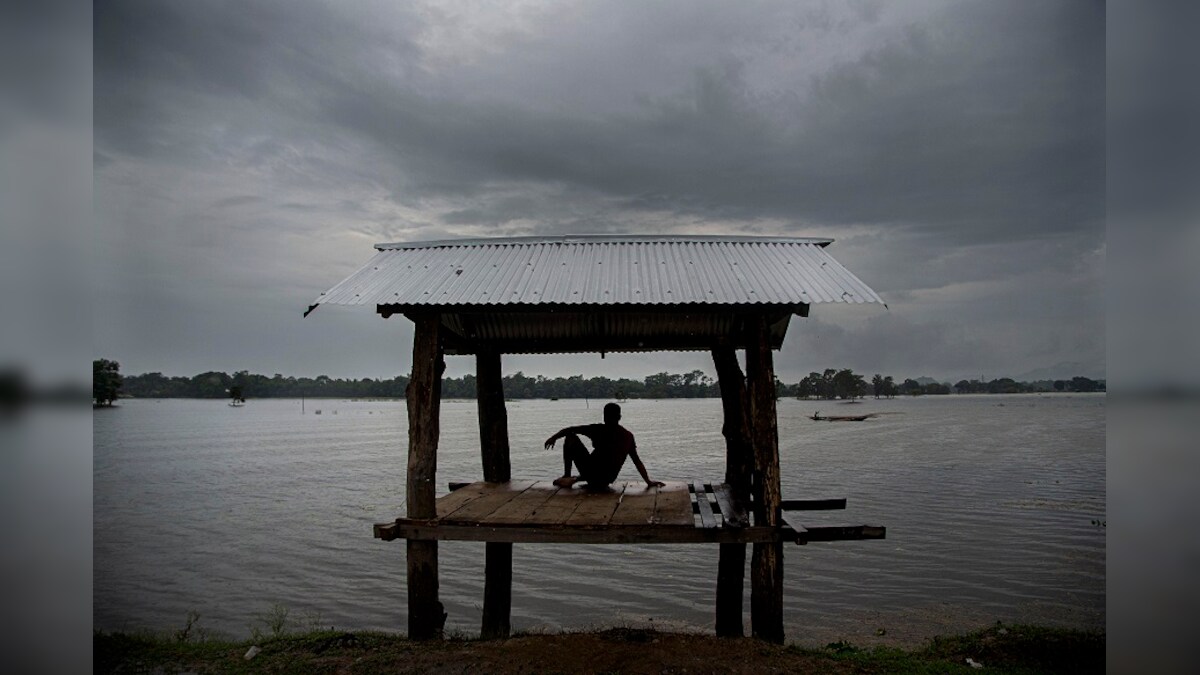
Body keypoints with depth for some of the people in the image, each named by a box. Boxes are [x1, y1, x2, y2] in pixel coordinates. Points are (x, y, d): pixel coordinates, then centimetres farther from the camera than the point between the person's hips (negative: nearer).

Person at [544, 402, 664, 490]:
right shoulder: (628, 436, 1)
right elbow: (637, 461, 3)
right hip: (606, 481, 5)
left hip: (592, 476, -5)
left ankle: (567, 476, 8)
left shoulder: (598, 430, -10)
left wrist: (554, 437, 2)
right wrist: (649, 481, 8)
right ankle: (576, 478, 16)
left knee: (570, 437, 6)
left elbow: (570, 430, -12)